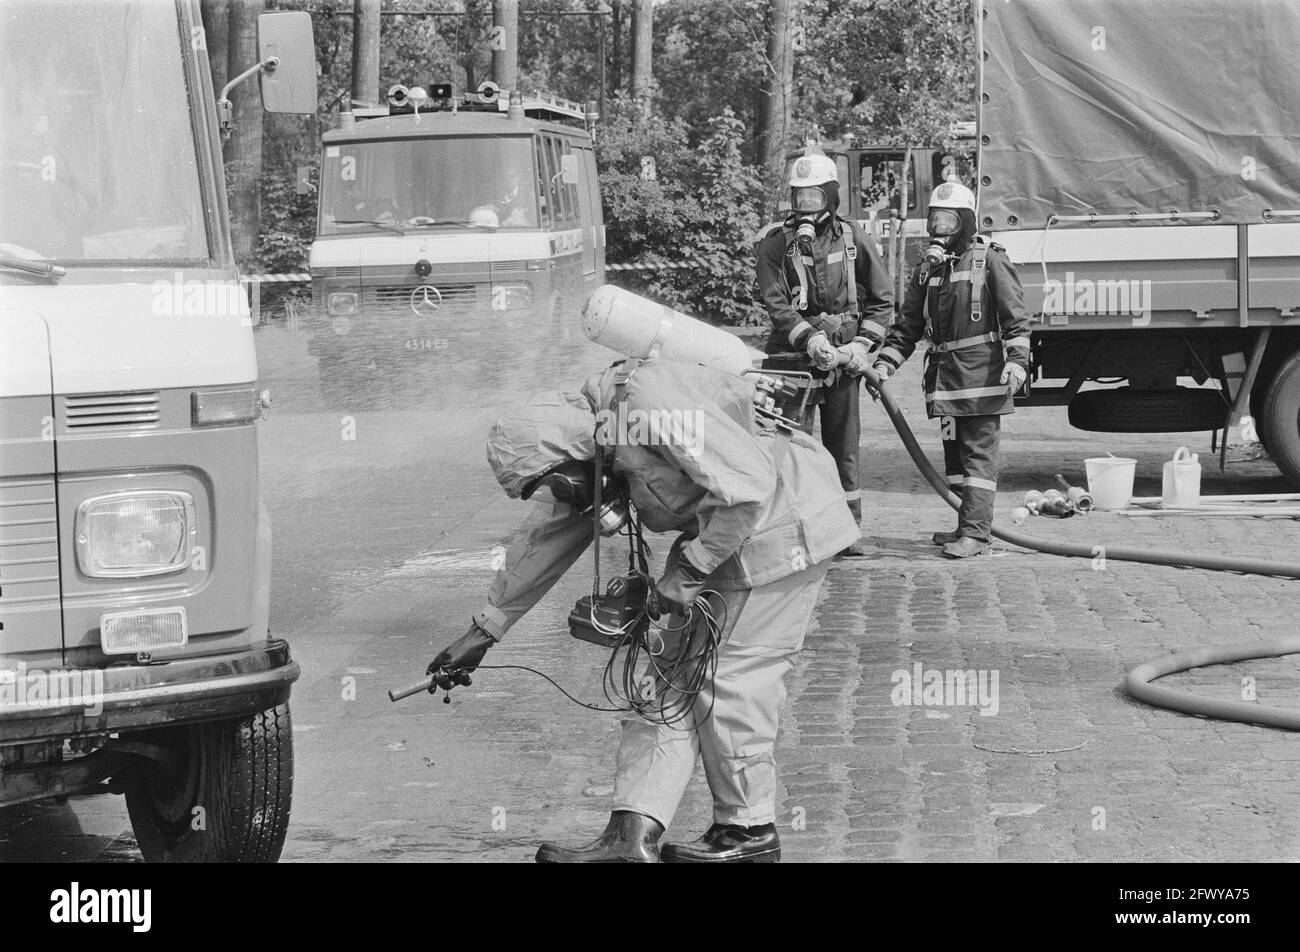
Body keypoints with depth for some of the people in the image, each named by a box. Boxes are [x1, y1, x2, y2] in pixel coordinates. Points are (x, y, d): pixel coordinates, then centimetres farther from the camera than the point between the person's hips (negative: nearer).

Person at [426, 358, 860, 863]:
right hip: (717, 535, 9)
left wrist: (690, 569, -22)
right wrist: (485, 629, 18)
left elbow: (749, 485, -29)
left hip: (783, 521, -9)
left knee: (730, 679, -5)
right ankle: (632, 835, 0)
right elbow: (544, 537, 14)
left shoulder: (650, 403, -27)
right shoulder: (592, 445, 3)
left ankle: (749, 832, 12)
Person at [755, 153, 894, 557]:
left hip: (843, 359, 2)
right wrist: (811, 339, -20)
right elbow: (775, 303, -8)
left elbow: (882, 300, 9)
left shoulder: (854, 241, 5)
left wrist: (861, 345, -4)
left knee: (844, 447, 8)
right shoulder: (775, 243, 0)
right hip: (793, 356, -2)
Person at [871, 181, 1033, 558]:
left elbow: (1016, 318, -6)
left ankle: (975, 531, -11)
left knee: (979, 452, -8)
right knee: (954, 451, 10)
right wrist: (884, 364, 7)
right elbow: (907, 326, 18)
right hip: (944, 373, 7)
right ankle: (969, 526, 18)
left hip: (982, 373, -7)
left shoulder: (990, 260, -2)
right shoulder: (927, 269, 16)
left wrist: (1016, 361, -18)